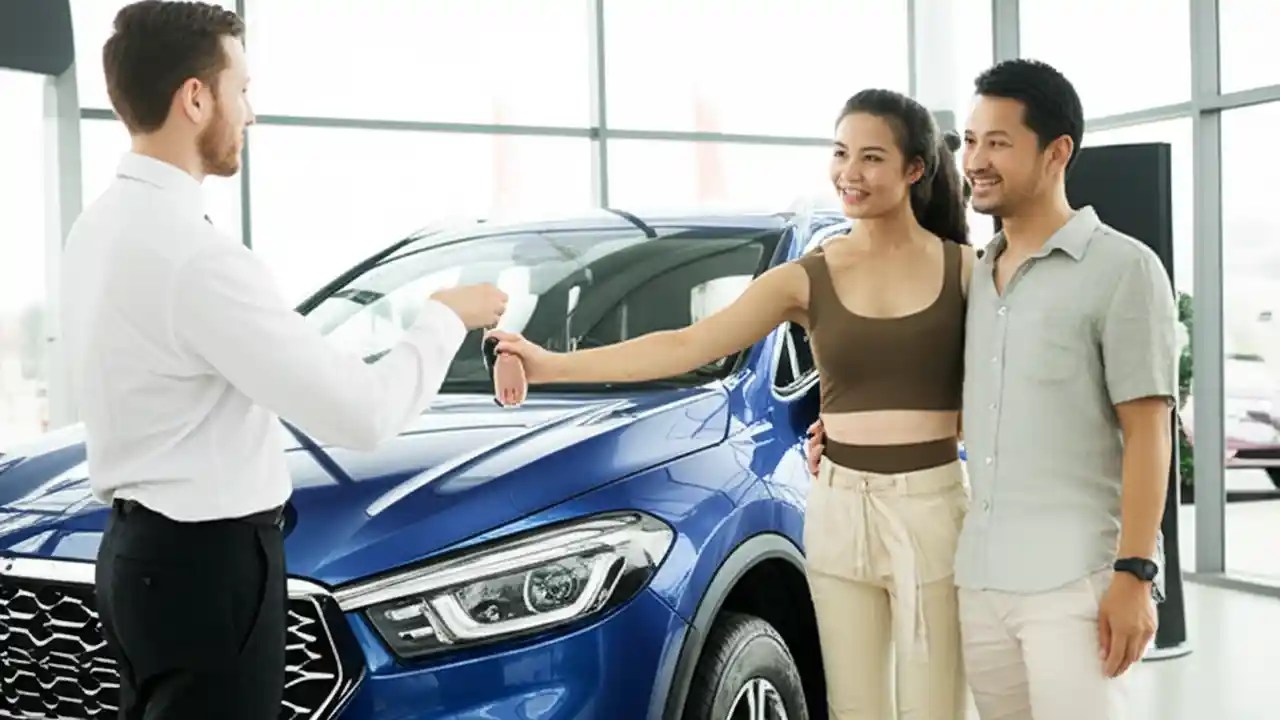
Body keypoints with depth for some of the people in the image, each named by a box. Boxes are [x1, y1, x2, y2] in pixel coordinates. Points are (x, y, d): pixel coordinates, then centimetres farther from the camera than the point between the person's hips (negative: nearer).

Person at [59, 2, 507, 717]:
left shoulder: (103, 225, 6)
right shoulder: (196, 256, -25)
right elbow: (363, 415, -24)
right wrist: (447, 318, -8)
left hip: (140, 551, 10)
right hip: (209, 564, -10)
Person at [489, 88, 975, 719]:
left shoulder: (966, 269, -1)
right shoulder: (806, 279, 1)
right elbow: (687, 345, -6)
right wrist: (553, 365, -13)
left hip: (936, 509, -2)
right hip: (842, 512, 2)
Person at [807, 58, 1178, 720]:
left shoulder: (1122, 269, -5)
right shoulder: (975, 275, 13)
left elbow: (1146, 434, -8)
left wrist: (1133, 572, -14)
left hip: (1075, 582, -6)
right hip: (978, 578, 6)